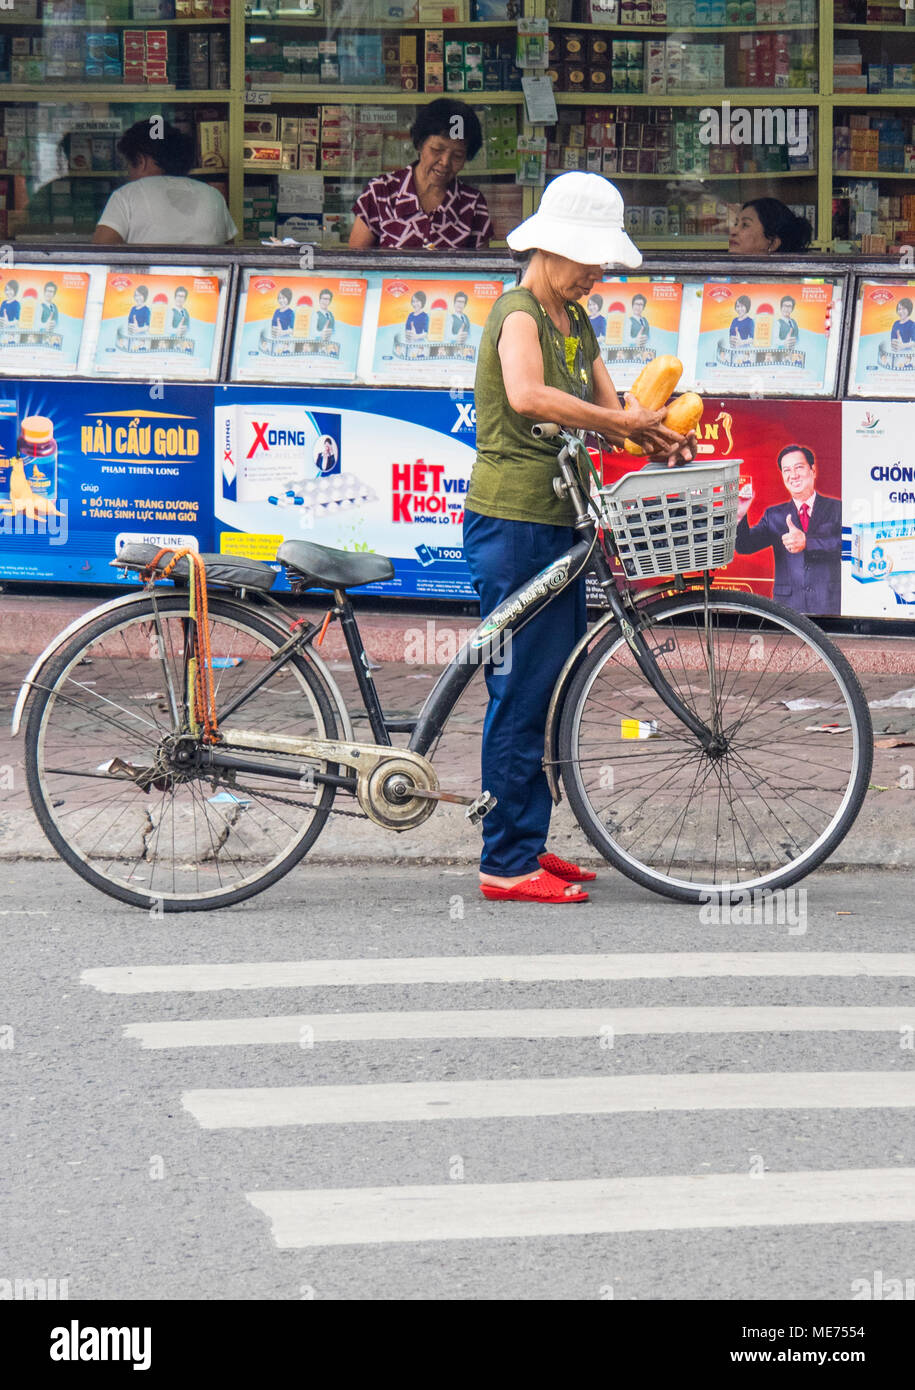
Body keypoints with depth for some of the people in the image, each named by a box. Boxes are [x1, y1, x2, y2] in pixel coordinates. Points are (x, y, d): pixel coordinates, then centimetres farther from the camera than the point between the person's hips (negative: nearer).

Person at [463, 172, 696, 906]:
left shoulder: (575, 321, 17)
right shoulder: (519, 313, -13)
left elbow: (605, 407, 14)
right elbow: (527, 396, -32)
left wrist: (654, 436, -7)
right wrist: (619, 421, -31)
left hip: (558, 523, 10)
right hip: (512, 522, -10)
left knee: (554, 687, 13)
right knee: (522, 688, -8)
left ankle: (529, 844, 20)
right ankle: (506, 864, -5)